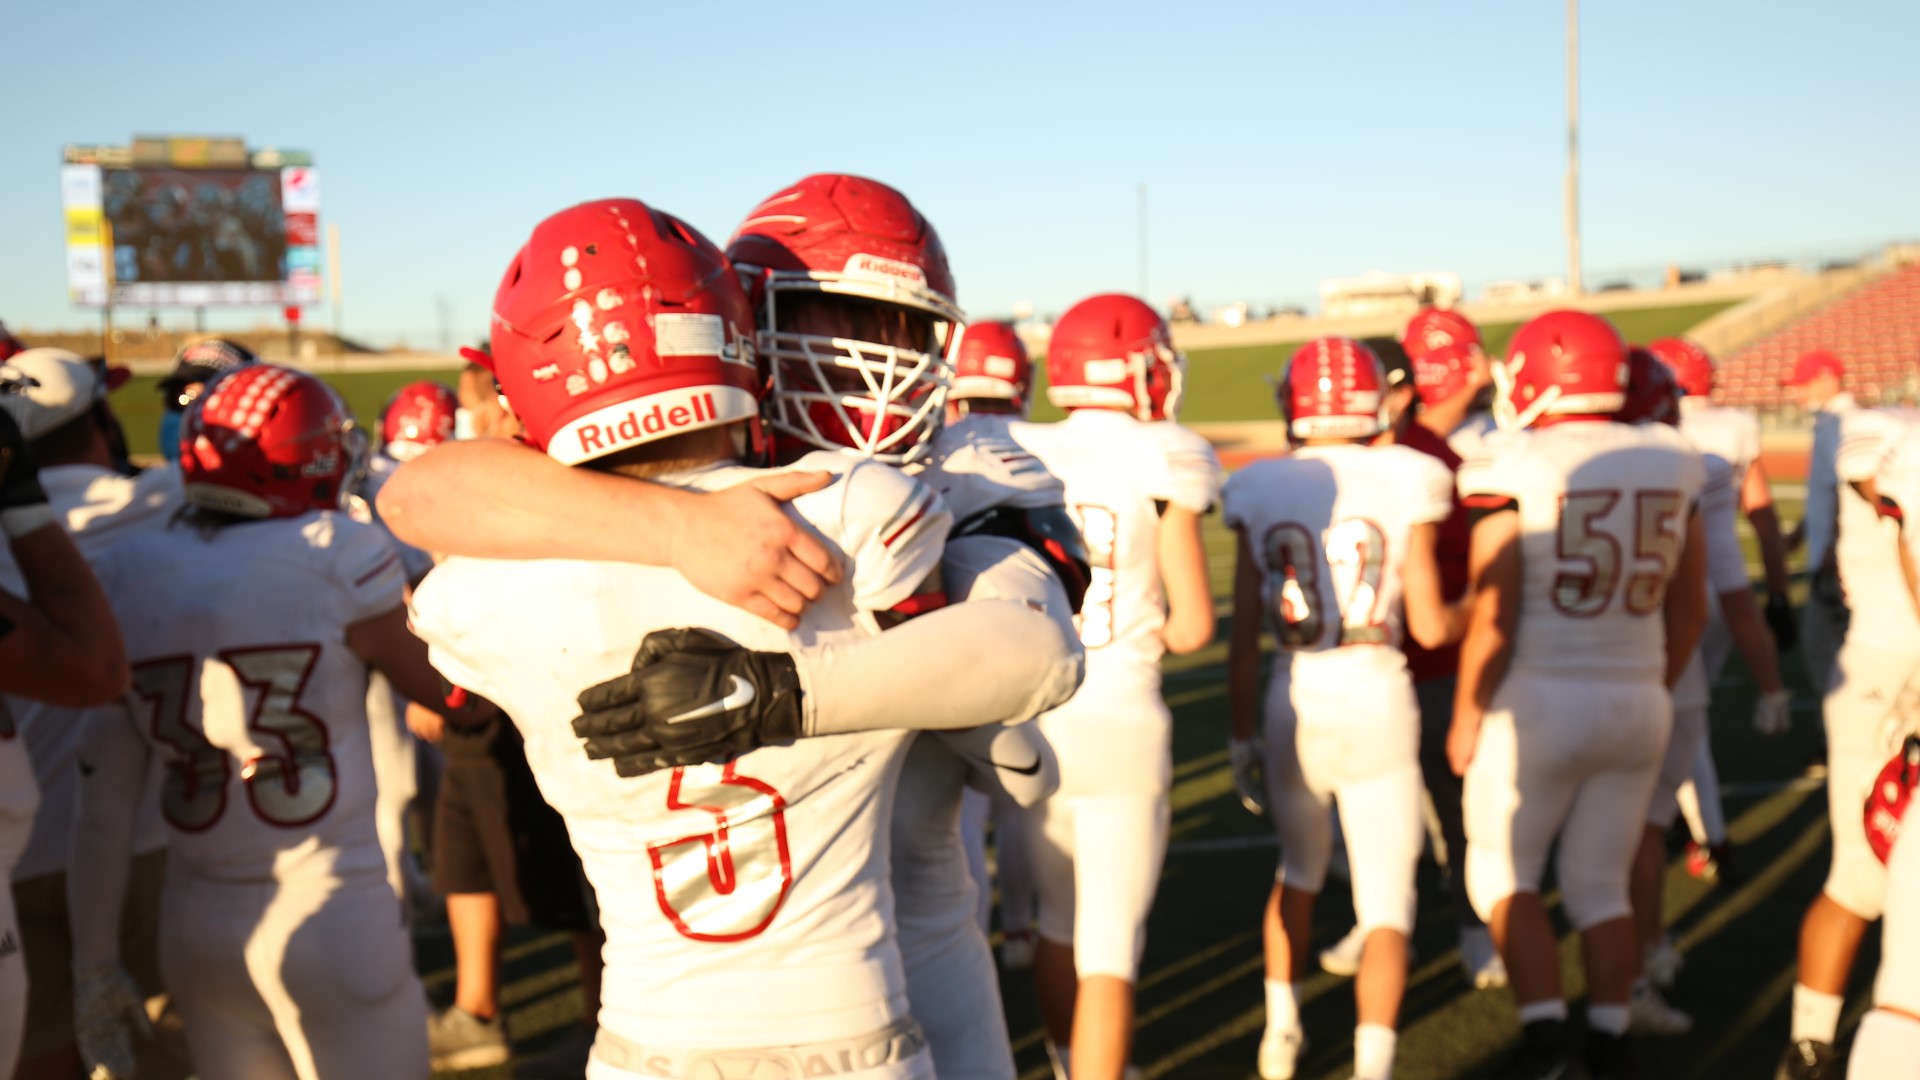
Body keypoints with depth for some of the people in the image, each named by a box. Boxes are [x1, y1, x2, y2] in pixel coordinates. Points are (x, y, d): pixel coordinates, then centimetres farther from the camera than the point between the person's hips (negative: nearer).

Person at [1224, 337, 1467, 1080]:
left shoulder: (1260, 493, -1)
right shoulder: (1404, 485, -6)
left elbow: (1244, 636, 0)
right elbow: (1429, 626, -4)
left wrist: (1241, 732, 10)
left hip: (1294, 702, 3)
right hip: (1377, 703, -3)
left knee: (1299, 869, 27)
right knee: (1386, 901, 4)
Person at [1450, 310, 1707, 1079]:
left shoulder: (1512, 470, -12)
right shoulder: (1669, 466, 3)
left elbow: (1492, 617, -14)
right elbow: (1690, 610, 10)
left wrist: (1465, 715, -2)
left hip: (1539, 699, -4)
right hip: (1636, 702, 5)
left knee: (1503, 876, 12)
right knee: (1600, 885, 17)